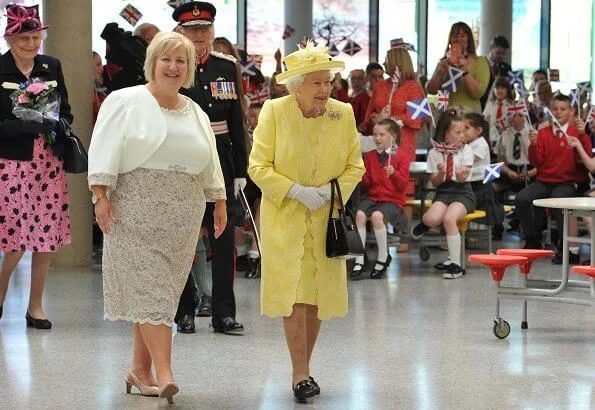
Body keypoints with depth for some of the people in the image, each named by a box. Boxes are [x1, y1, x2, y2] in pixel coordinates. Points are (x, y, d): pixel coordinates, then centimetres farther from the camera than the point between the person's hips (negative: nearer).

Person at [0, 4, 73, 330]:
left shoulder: (51, 67, 8)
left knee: (47, 236, 4)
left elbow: (66, 111, 14)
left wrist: (56, 127, -7)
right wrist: (26, 127, -22)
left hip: (48, 161, 4)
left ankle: (35, 306, 16)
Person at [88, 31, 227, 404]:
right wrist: (101, 195, -15)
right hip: (137, 209, -5)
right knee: (151, 288, -11)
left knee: (162, 292, 6)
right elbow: (105, 150, -8)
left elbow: (210, 164, 21)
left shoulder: (196, 113, 16)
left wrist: (219, 202, 18)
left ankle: (141, 369, 15)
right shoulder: (125, 102, -1)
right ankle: (164, 374, -16)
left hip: (182, 215, 5)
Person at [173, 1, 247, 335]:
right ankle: (185, 311, 14)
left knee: (223, 234, 1)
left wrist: (241, 169, 7)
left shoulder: (227, 66, 8)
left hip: (220, 158, 3)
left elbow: (237, 121, 10)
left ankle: (224, 313, 7)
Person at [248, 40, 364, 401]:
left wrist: (332, 189, -12)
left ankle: (303, 366, 21)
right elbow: (259, 166, -6)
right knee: (293, 294, -9)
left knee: (318, 295, 5)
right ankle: (301, 374, -4)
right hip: (285, 217, -3)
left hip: (326, 219, 3)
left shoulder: (344, 114, 0)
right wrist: (296, 191, -17)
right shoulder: (274, 112, -7)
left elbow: (355, 165, 7)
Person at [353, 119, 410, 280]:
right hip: (373, 197, 4)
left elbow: (403, 185, -5)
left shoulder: (401, 156, 1)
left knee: (377, 216, -34)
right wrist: (362, 177, -8)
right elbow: (366, 184, 14)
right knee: (360, 214, -27)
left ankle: (383, 257, -14)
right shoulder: (370, 156, 13)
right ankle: (359, 261, -23)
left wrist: (394, 173, -23)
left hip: (393, 200, -4)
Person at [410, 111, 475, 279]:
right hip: (443, 191, 1)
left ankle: (455, 264, -23)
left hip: (462, 192, -1)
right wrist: (440, 173, -18)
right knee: (433, 218, -31)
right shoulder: (435, 153, 4)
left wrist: (462, 174, -34)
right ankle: (425, 223, 11)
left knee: (449, 218, -32)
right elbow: (435, 182, 4)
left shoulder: (466, 150, 0)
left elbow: (462, 179, -10)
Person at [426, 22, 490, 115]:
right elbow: (430, 90, 7)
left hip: (469, 114, -3)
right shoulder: (445, 62, 15)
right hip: (446, 114, 3)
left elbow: (478, 93, -7)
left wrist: (465, 71, -14)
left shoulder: (480, 61, 5)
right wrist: (441, 72, -7)